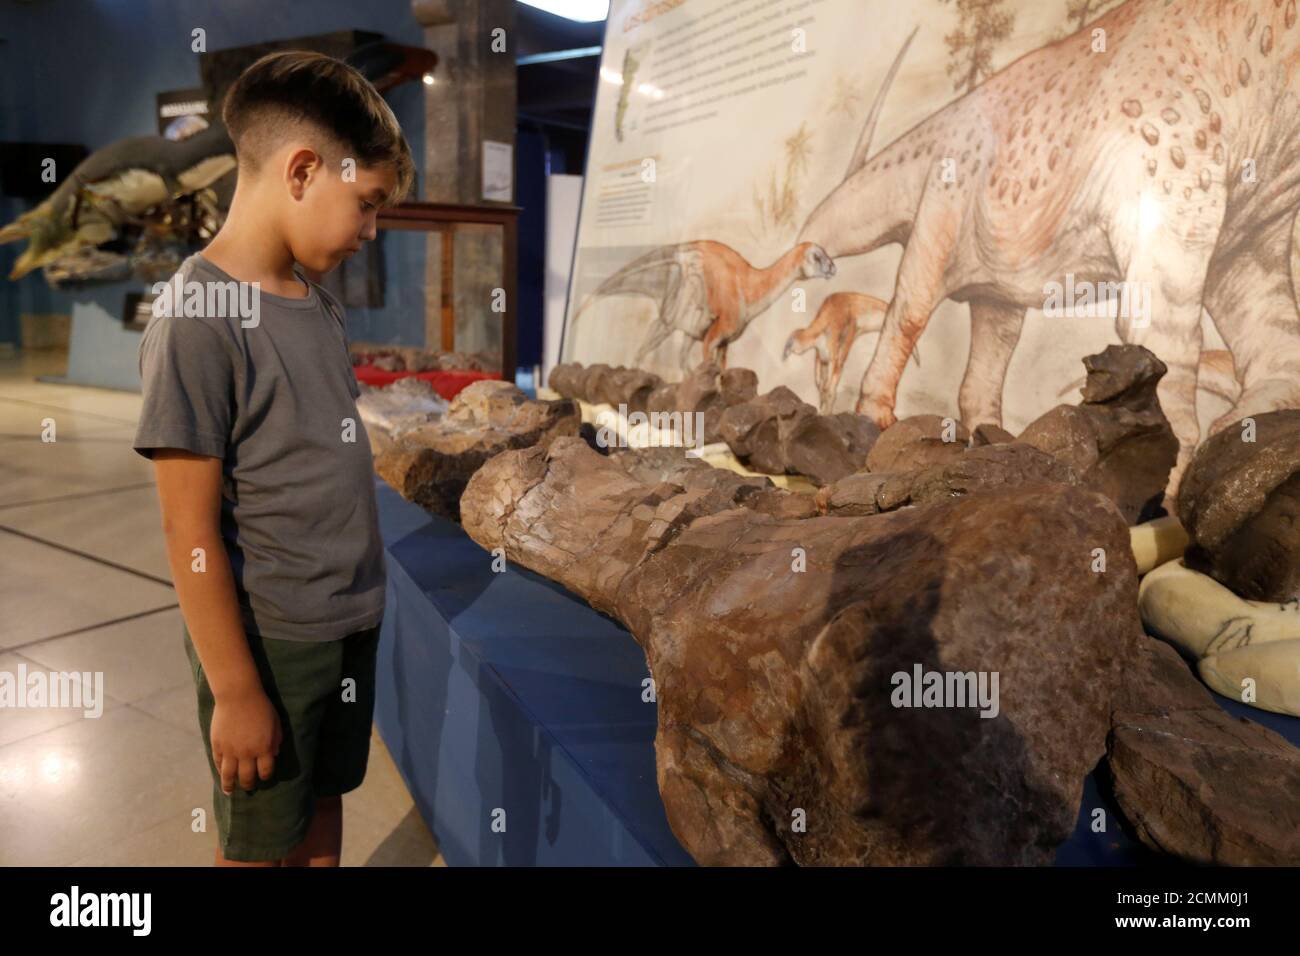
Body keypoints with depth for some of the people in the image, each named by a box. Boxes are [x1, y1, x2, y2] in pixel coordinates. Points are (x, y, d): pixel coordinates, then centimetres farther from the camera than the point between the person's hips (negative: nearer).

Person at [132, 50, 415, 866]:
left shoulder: (323, 305, 4)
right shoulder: (197, 317, -19)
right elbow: (192, 530, -18)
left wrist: (361, 606, 13)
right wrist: (235, 691, -14)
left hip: (352, 624, 6)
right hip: (269, 642, -6)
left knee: (325, 804, 23)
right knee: (261, 841, 16)